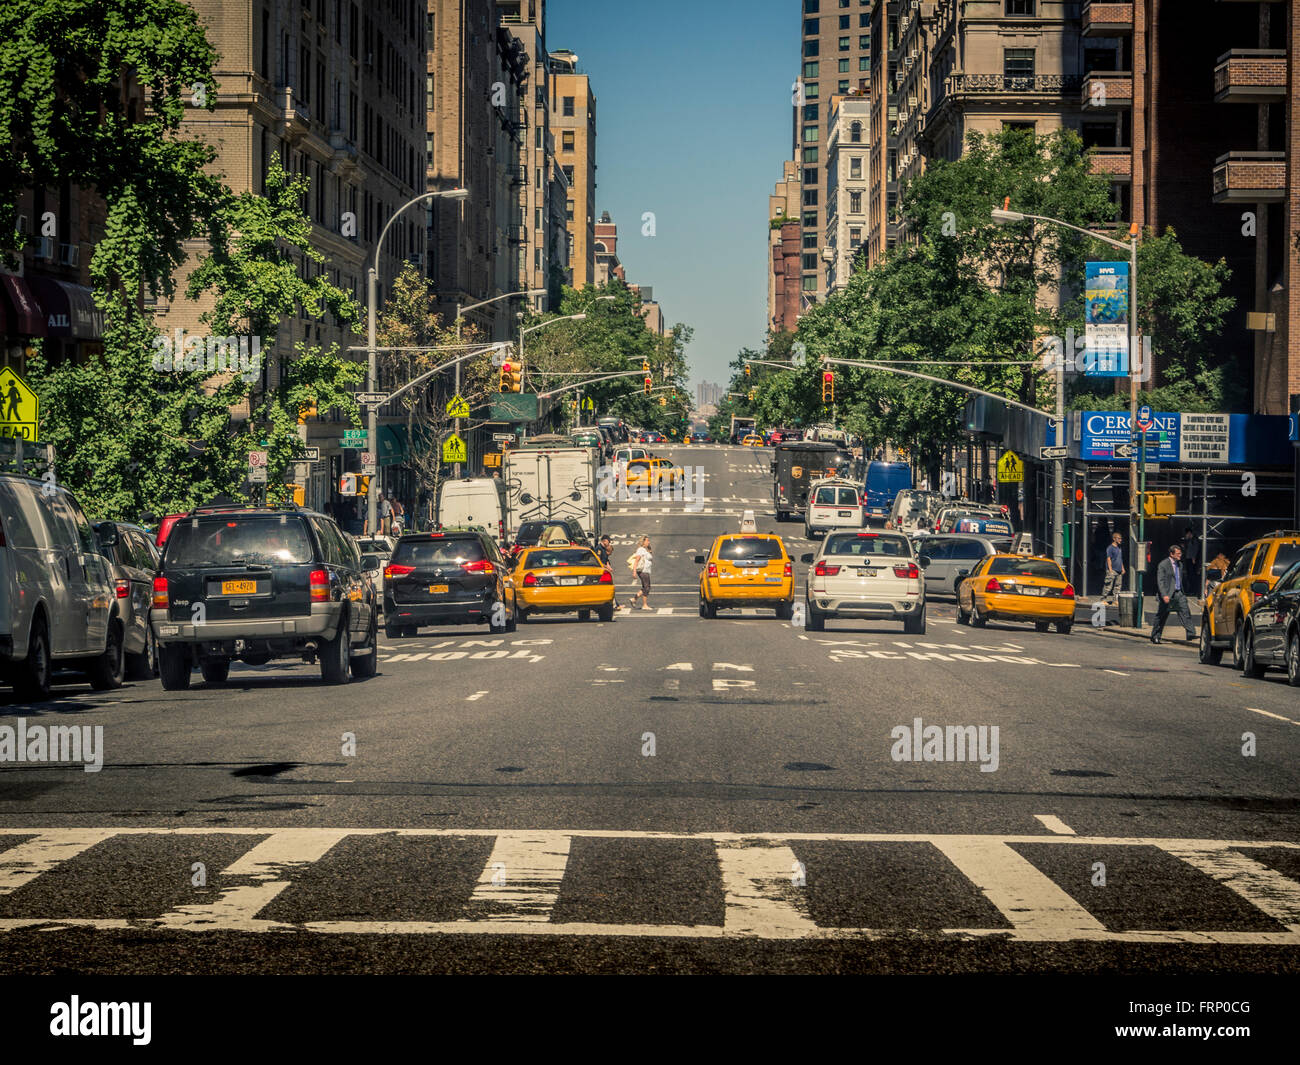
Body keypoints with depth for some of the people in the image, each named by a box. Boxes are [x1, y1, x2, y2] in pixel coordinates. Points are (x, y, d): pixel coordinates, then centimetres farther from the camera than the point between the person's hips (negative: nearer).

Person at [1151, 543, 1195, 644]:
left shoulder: (1179, 565, 13)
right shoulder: (1163, 565, -9)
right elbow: (1160, 581, -15)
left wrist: (1182, 592, 21)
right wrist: (1164, 595, -24)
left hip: (1179, 593, 6)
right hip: (1168, 594, -6)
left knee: (1185, 612, -11)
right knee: (1161, 616, 5)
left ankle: (1191, 633, -18)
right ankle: (1155, 637, 17)